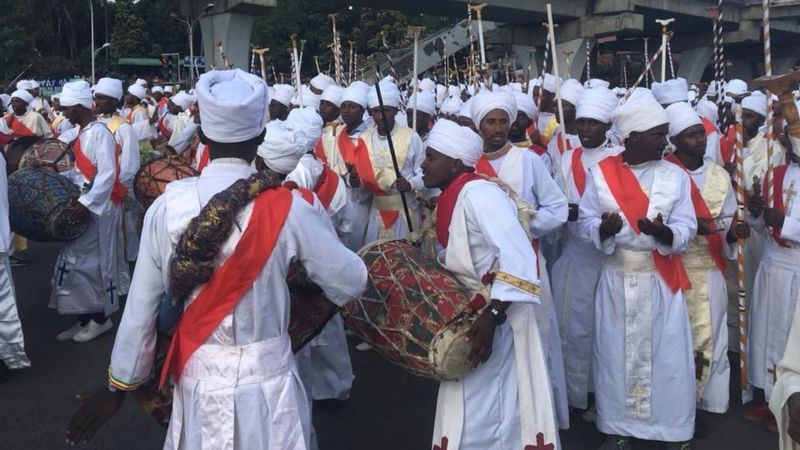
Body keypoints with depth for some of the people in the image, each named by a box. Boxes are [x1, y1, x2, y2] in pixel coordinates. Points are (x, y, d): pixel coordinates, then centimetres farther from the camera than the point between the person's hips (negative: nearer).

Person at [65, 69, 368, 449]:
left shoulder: (167, 206, -11)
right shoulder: (286, 207, -18)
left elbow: (140, 306, -5)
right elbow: (351, 283, -11)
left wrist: (117, 385, 8)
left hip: (196, 382, 3)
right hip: (265, 383, -2)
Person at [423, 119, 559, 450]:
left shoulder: (479, 194, -22)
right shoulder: (451, 198, 6)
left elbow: (518, 257, -31)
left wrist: (491, 316, -35)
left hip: (496, 315, -9)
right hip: (469, 311, 9)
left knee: (481, 410, 4)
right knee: (471, 406, 22)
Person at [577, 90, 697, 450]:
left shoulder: (676, 176, -2)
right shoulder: (600, 173, -4)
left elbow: (687, 228, -5)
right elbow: (585, 221, -2)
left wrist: (664, 233, -26)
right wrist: (603, 229, -24)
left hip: (662, 279, 0)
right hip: (616, 278, 0)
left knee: (668, 353, 5)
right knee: (615, 352, 8)